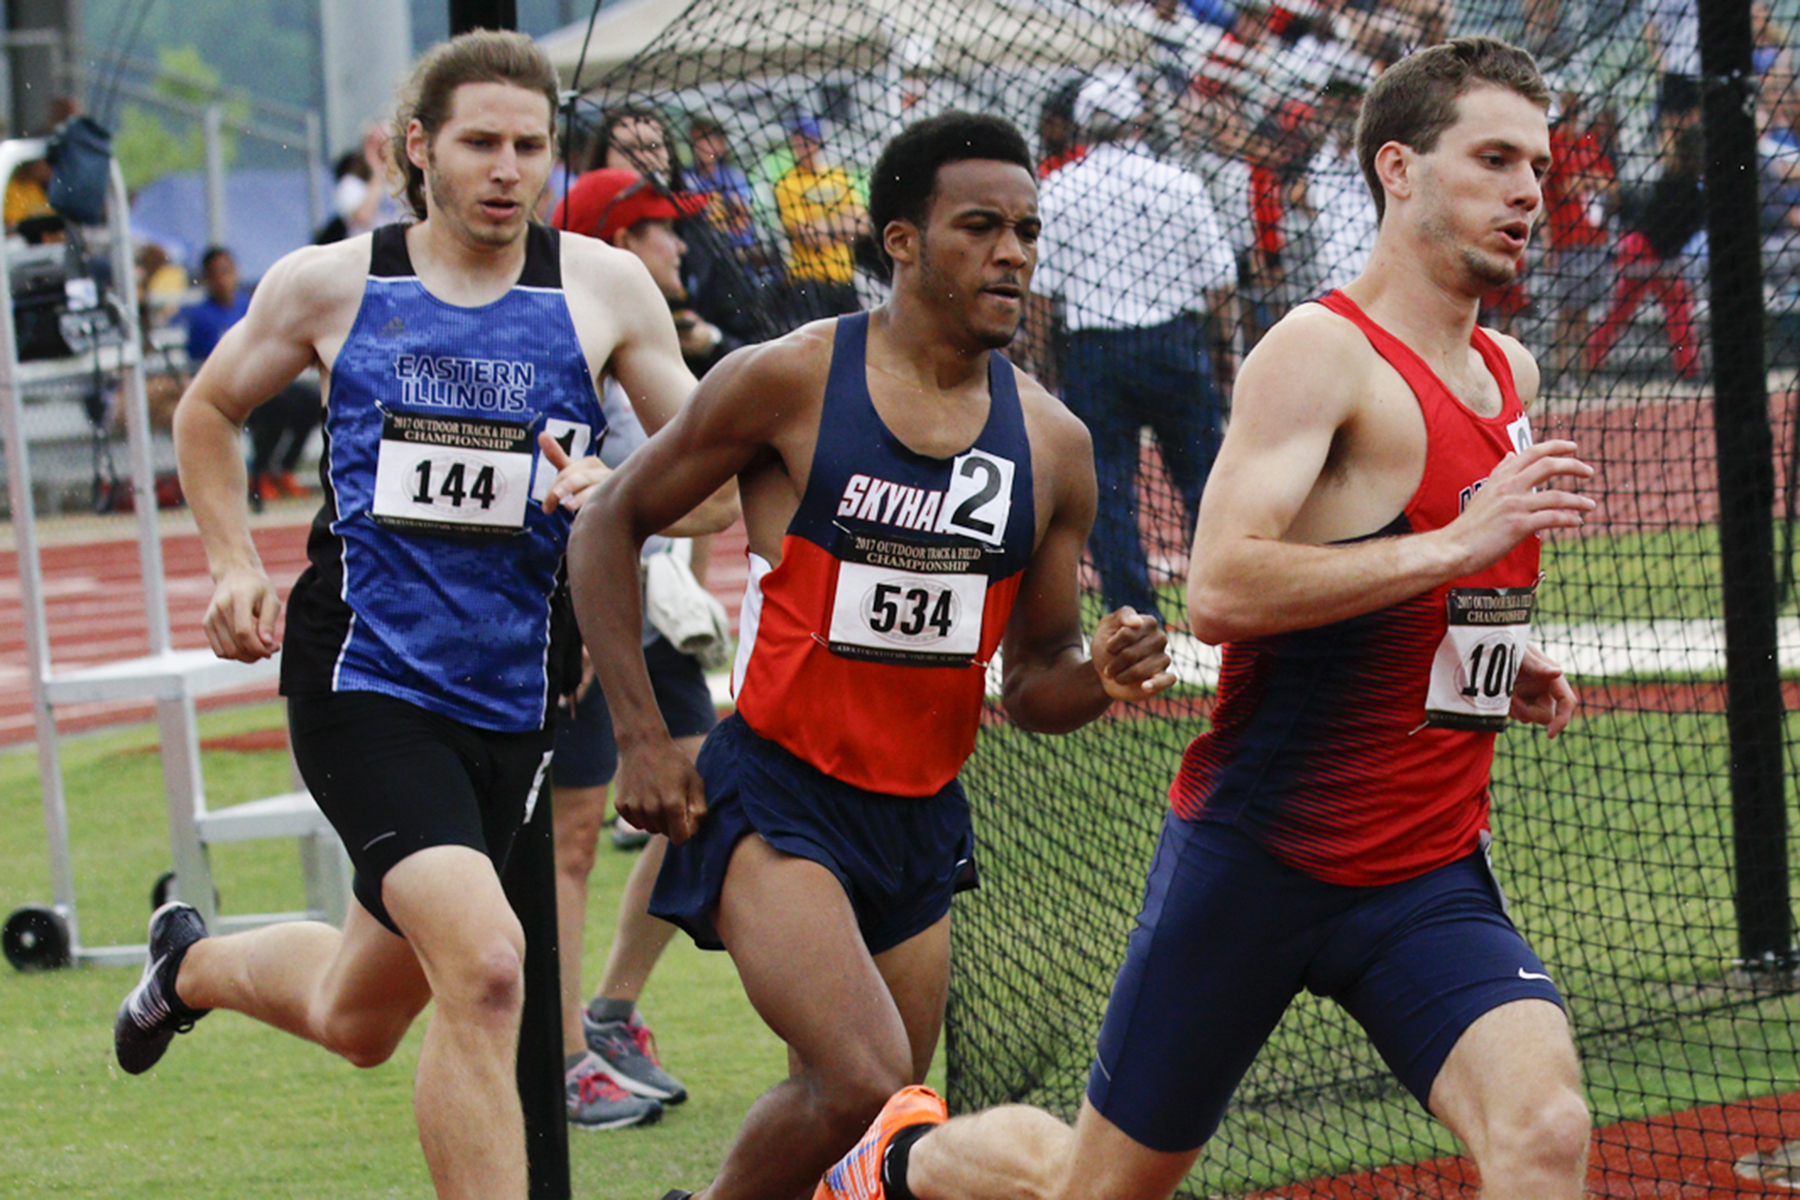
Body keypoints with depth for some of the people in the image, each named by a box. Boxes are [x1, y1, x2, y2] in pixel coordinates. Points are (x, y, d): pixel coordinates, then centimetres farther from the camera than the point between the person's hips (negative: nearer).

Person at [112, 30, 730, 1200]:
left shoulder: (604, 289, 1)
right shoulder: (328, 285, 0)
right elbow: (209, 410, 18)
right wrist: (235, 564, 5)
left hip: (512, 697, 3)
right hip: (363, 676, -3)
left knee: (361, 1019, 17)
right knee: (484, 967, -25)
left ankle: (193, 963, 50)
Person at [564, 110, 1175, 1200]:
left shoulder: (1054, 444, 3)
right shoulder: (790, 381, -9)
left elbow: (1032, 682, 12)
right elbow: (609, 526, 0)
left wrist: (1100, 678, -12)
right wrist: (641, 736, -7)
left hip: (921, 821, 6)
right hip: (774, 798, -6)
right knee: (866, 1086, -24)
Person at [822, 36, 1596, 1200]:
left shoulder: (1510, 374, 12)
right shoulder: (1322, 353, -14)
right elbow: (1222, 591, -28)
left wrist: (1505, 662, 10)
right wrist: (1455, 543, -29)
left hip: (1431, 880, 6)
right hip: (1260, 851, -5)